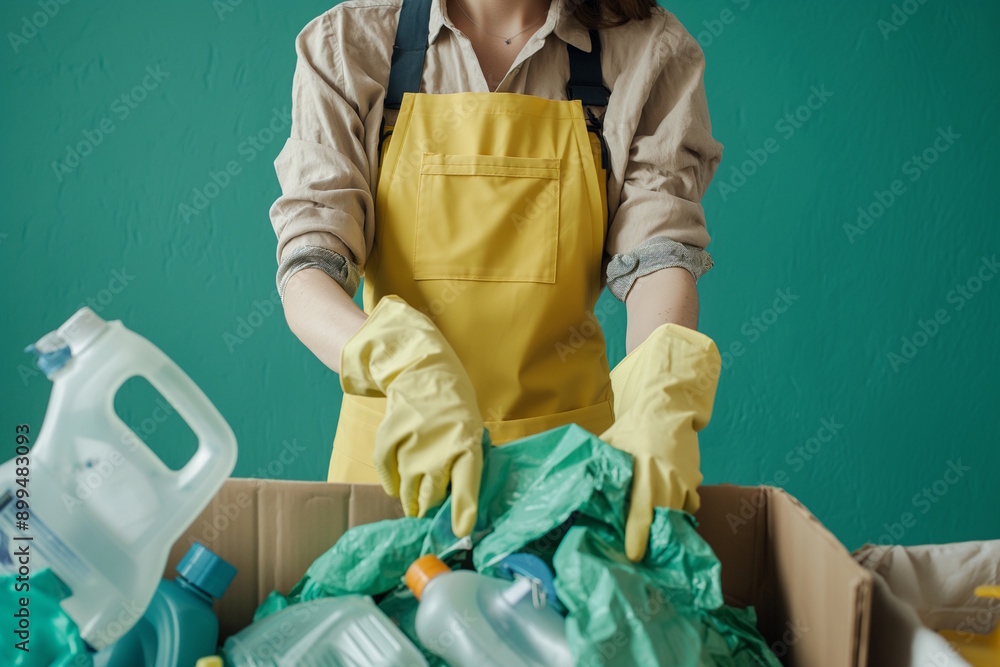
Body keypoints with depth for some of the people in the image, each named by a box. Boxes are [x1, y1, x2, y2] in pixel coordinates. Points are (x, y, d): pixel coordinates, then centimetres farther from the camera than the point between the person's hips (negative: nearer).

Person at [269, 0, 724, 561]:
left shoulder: (652, 52, -2)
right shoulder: (347, 45, -4)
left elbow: (658, 255, -12)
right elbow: (306, 280, -13)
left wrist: (658, 414, -32)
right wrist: (409, 368, -34)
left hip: (568, 447, 1)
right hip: (393, 444, 0)